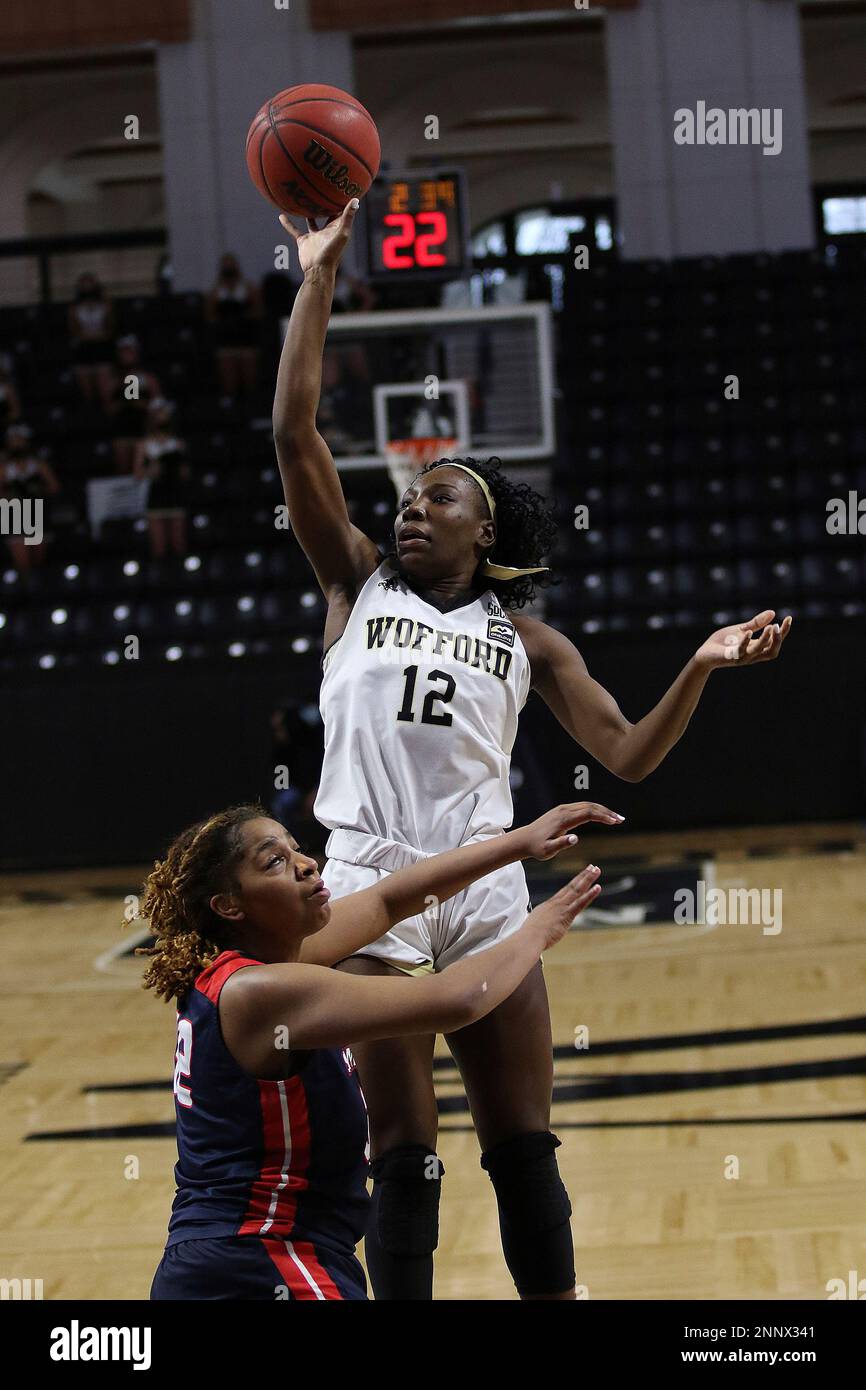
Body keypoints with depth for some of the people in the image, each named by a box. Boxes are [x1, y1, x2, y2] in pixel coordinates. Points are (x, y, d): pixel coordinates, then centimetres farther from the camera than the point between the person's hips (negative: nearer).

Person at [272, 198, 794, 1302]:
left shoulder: (525, 638, 15)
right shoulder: (359, 585, 12)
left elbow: (629, 755, 9)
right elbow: (294, 431, 4)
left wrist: (702, 666, -7)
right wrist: (318, 275, 1)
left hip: (486, 883, 1)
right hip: (371, 878, -1)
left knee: (523, 1146, 3)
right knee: (401, 1149, -1)